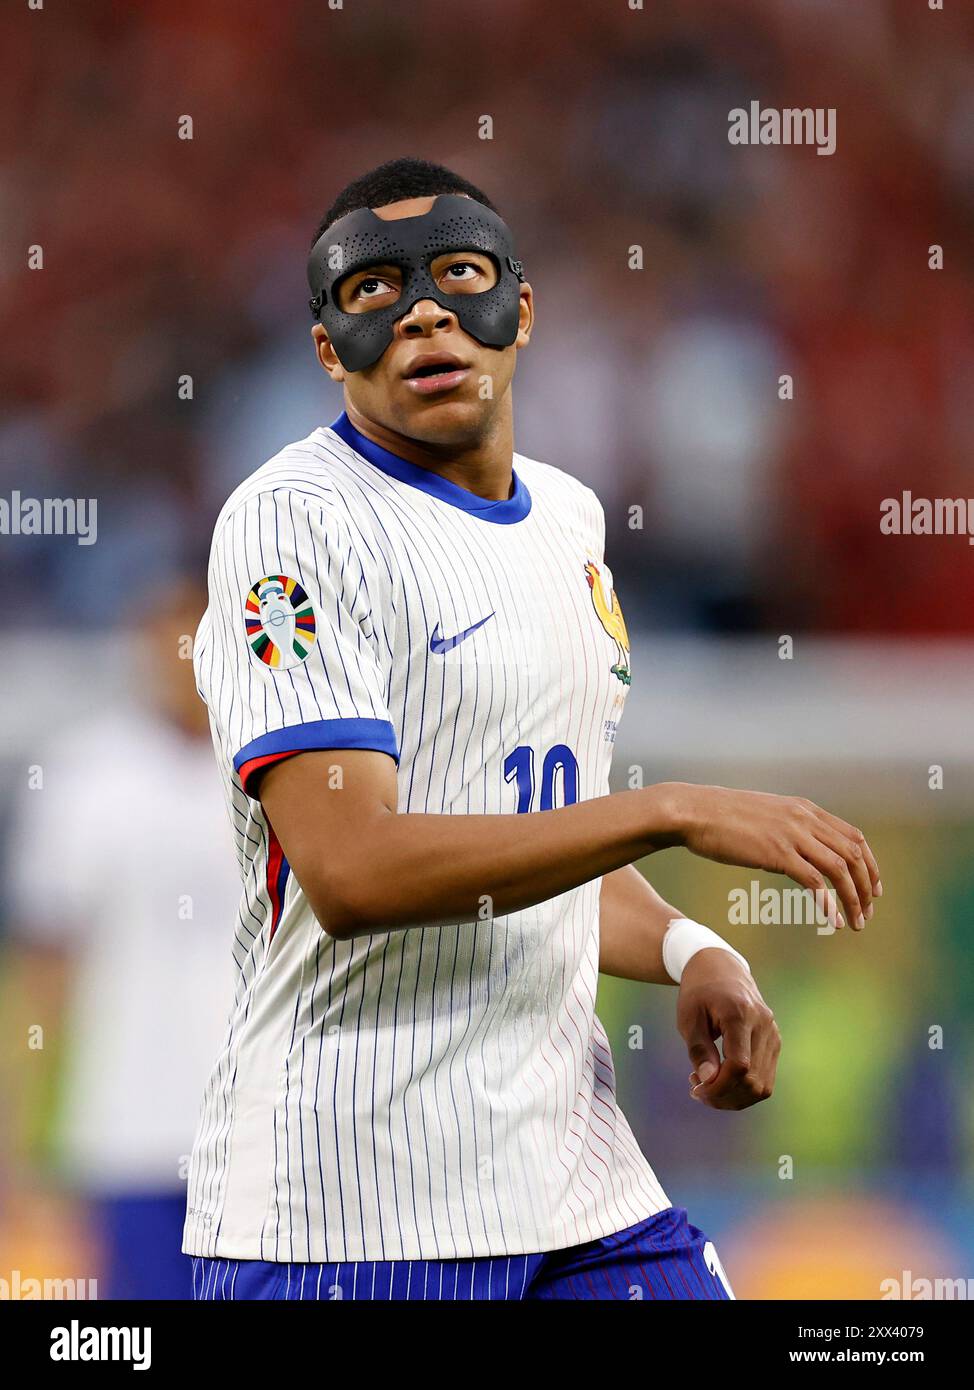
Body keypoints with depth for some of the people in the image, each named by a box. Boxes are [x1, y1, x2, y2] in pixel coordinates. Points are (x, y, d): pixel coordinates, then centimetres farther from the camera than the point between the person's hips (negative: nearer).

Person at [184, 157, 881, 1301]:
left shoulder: (567, 517, 15)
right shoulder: (295, 521, -10)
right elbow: (351, 873, -21)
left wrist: (689, 954, 5)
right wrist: (677, 813, -20)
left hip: (571, 1156, 7)